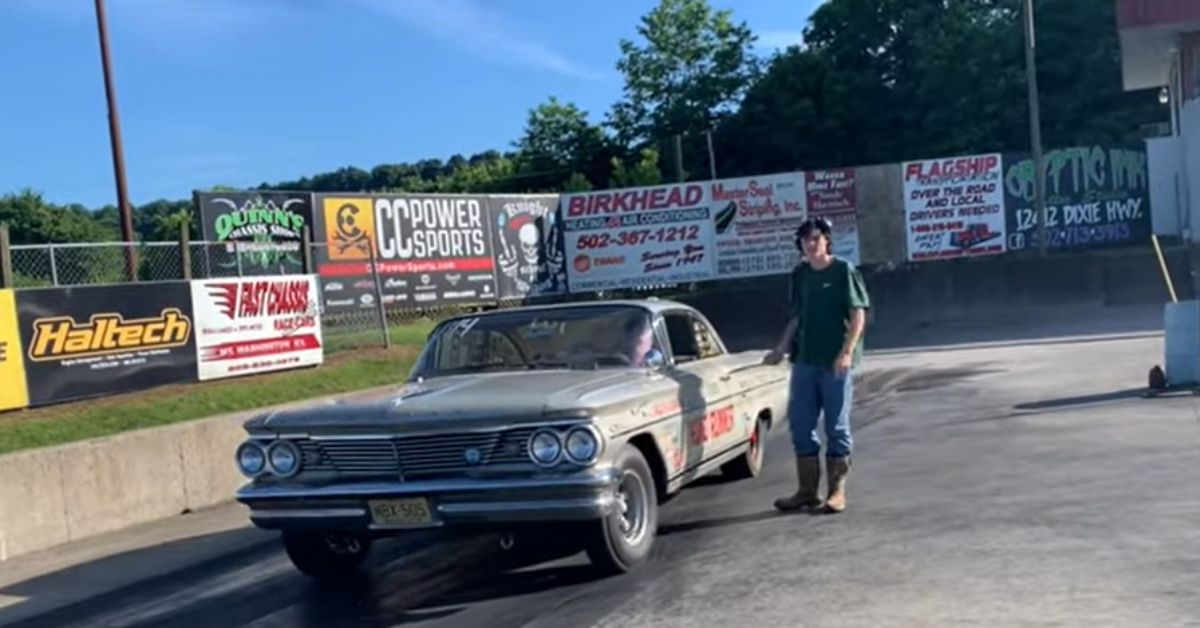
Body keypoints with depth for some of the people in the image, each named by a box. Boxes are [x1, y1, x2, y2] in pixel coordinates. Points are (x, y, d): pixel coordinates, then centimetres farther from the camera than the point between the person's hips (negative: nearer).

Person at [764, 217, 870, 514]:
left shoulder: (844, 270, -5)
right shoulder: (800, 274, 11)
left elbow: (858, 314, -9)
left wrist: (847, 352, -18)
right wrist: (781, 348, 14)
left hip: (835, 363, -6)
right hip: (804, 360, 6)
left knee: (837, 427, 2)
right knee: (800, 425, 8)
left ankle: (837, 492, 11)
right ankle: (807, 491, 18)